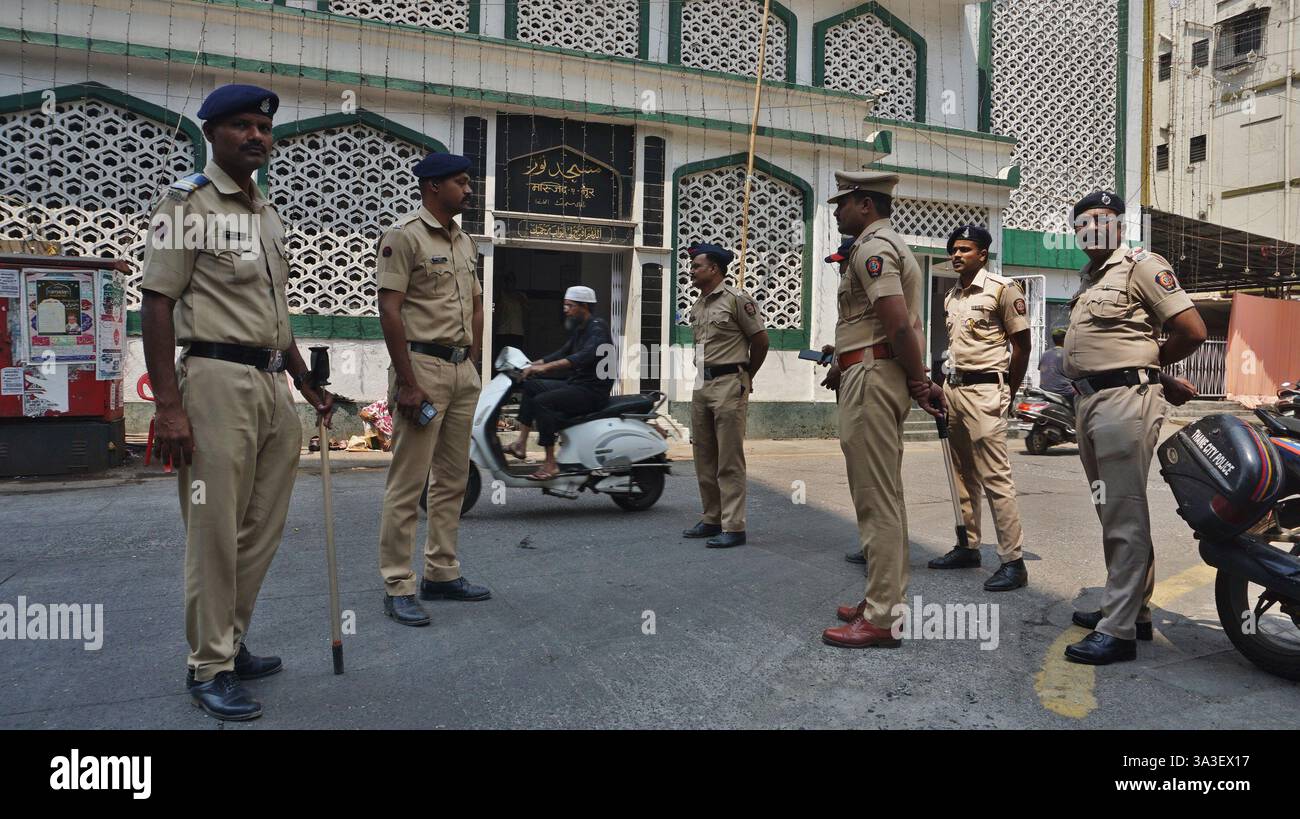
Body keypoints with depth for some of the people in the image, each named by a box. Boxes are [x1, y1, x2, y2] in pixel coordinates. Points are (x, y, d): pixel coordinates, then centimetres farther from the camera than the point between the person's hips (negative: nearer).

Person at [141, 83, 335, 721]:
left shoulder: (268, 212, 20)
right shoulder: (188, 201, -2)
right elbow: (156, 303, -9)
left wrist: (307, 385, 23)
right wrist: (168, 405, -16)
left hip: (274, 387, 8)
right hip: (218, 380, -8)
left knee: (262, 529, 11)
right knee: (214, 532, -3)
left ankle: (231, 643, 26)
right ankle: (209, 666, 9)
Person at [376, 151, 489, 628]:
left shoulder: (465, 241, 17)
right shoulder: (404, 236, -7)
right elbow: (389, 310, -14)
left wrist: (473, 368, 14)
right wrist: (407, 383, -18)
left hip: (463, 369, 8)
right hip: (422, 365, -8)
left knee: (453, 480, 12)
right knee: (408, 482, -5)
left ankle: (442, 574, 22)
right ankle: (398, 588, 2)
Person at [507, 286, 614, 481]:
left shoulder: (597, 328, -13)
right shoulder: (578, 329, 18)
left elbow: (584, 356, -30)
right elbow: (562, 353, 19)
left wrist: (545, 367, -36)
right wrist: (531, 365, 7)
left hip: (593, 390, -10)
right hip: (575, 384, 10)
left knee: (542, 401, -24)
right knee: (530, 385, 6)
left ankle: (551, 463, -21)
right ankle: (521, 444, 1)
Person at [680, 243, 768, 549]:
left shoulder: (737, 299, -8)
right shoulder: (697, 306, 16)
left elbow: (760, 340, -3)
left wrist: (746, 376, 8)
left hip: (729, 385, -8)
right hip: (702, 385, 8)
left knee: (729, 460, -7)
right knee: (704, 457, 11)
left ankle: (733, 527, -3)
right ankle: (711, 520, 22)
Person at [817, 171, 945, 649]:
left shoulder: (871, 248, -11)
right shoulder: (892, 245, 22)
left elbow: (899, 324, -21)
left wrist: (920, 382, -14)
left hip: (871, 378, -11)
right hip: (888, 378, 11)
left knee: (876, 500, -8)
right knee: (886, 497, 15)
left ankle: (881, 619, -2)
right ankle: (886, 601, 25)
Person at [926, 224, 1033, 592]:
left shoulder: (1002, 288, -6)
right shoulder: (951, 296, 16)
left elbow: (1022, 344, -5)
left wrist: (1007, 393, -3)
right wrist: (946, 386, 14)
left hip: (983, 390, -8)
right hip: (954, 387, 8)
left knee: (996, 477, -10)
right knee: (963, 474, 13)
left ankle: (1013, 561, -5)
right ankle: (968, 547, 23)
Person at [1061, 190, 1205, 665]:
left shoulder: (1141, 265, -4)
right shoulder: (1089, 279, 22)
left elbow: (1192, 331, -10)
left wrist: (1146, 361, 6)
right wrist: (1163, 380, 14)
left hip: (1124, 400, -9)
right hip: (1088, 400, 9)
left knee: (1124, 515, -9)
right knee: (1113, 512, 13)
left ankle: (1118, 630, -7)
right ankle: (1132, 609, 23)